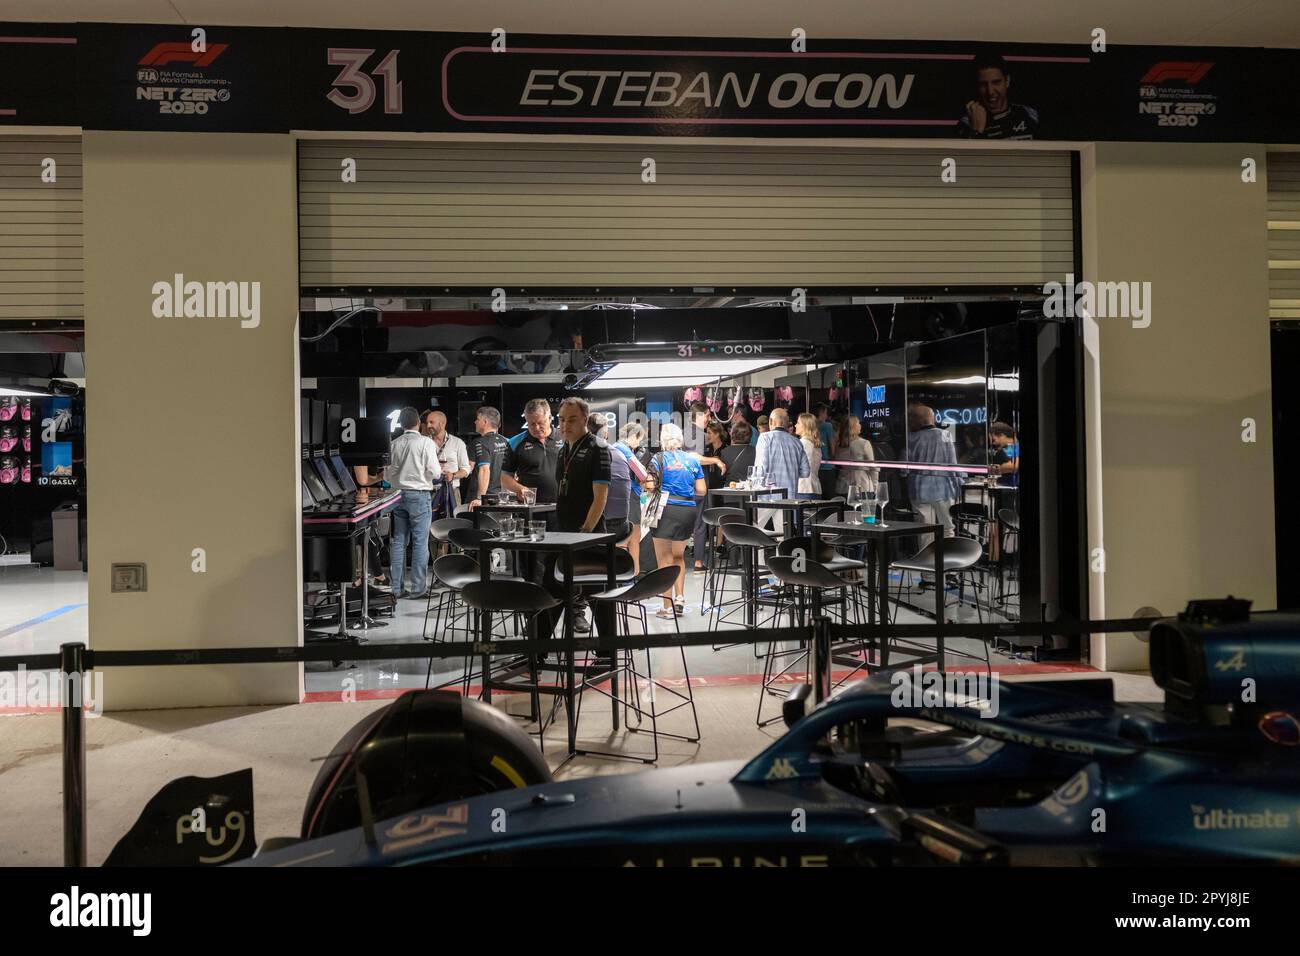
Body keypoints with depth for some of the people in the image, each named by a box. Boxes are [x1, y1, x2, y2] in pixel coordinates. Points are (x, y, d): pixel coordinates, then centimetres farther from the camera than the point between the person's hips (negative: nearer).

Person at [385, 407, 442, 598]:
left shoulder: (395, 443, 3)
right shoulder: (426, 442, -9)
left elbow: (388, 474, 8)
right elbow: (434, 472, -12)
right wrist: (440, 472, 10)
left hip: (398, 494, 4)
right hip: (419, 494, -4)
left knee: (398, 541, 8)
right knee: (420, 541, 1)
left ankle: (396, 587, 11)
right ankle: (418, 587, 2)